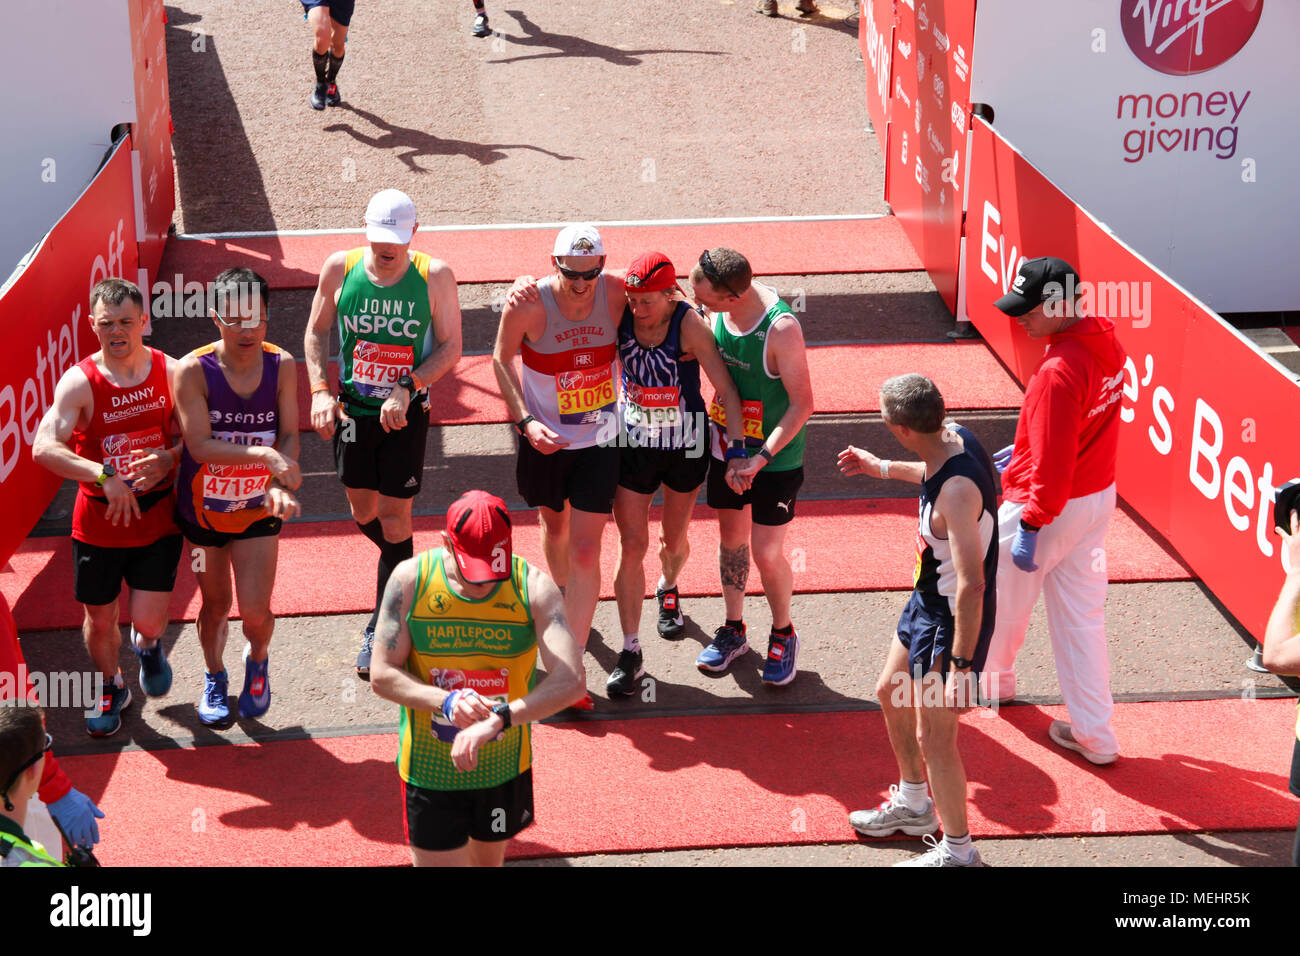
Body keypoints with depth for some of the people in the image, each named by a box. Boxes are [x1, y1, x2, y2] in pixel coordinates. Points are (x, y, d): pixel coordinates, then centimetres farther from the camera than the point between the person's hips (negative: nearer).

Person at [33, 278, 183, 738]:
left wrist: (169, 459, -18)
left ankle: (148, 644, 34)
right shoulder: (80, 382, -15)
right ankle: (111, 688, 41)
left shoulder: (170, 372, -6)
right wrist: (104, 475, -36)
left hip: (157, 516, 1)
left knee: (149, 618, -5)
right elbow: (44, 447, -26)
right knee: (99, 618, 12)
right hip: (98, 522, -1)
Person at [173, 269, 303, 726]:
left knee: (255, 611, -6)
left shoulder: (281, 365, -10)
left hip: (257, 510, 1)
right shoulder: (193, 370, -19)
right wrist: (263, 454, -38)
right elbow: (200, 445, -25)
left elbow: (289, 435, -8)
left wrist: (280, 484, -27)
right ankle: (214, 677, 45)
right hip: (203, 509, 0)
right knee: (215, 606, 15)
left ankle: (257, 661, 31)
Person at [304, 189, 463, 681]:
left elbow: (450, 347, -7)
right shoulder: (340, 268, -4)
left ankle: (380, 630, 9)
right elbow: (316, 331, 7)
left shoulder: (434, 275, -11)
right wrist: (320, 390, -6)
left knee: (394, 516, -2)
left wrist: (408, 388, -20)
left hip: (406, 413, -3)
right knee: (362, 511, 14)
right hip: (353, 407, 3)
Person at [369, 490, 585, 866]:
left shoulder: (534, 588, -17)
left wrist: (500, 718, -43)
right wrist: (446, 701, -31)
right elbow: (382, 675, -12)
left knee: (488, 860, 21)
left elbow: (571, 681, -29)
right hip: (429, 769, -1)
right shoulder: (411, 580, -15)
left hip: (504, 767, 1)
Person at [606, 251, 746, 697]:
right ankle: (630, 652, 4)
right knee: (631, 544, -2)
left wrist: (737, 450, -26)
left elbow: (726, 389, -20)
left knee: (674, 539, 17)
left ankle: (667, 590, 53)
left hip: (686, 445, -1)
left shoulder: (689, 325, -22)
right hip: (632, 442, 1)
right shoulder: (621, 315, -14)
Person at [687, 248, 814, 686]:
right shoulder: (720, 309, -10)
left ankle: (783, 635, 25)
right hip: (728, 444, 6)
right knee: (731, 538, 17)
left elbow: (802, 403, -23)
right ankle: (733, 629, 36)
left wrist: (762, 456, -26)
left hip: (775, 455, -6)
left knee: (766, 554, 0)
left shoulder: (781, 328, -29)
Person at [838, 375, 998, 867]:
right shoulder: (953, 438, -6)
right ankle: (913, 806, 45)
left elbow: (972, 585, -34)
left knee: (934, 739, 2)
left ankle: (957, 851, 21)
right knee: (891, 692, 25)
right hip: (927, 602, 10)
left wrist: (962, 664, -30)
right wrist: (882, 468, 34)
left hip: (954, 619, -10)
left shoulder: (957, 490, -35)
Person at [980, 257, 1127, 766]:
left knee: (1000, 589, 19)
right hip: (1099, 495, 8)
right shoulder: (1106, 345, 0)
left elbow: (1053, 463, -28)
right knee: (1081, 615, 13)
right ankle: (1094, 736, 17)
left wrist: (1030, 526, -21)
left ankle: (990, 677, 45)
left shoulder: (1058, 371, -29)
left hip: (1051, 506, -8)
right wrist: (1023, 449, 22)